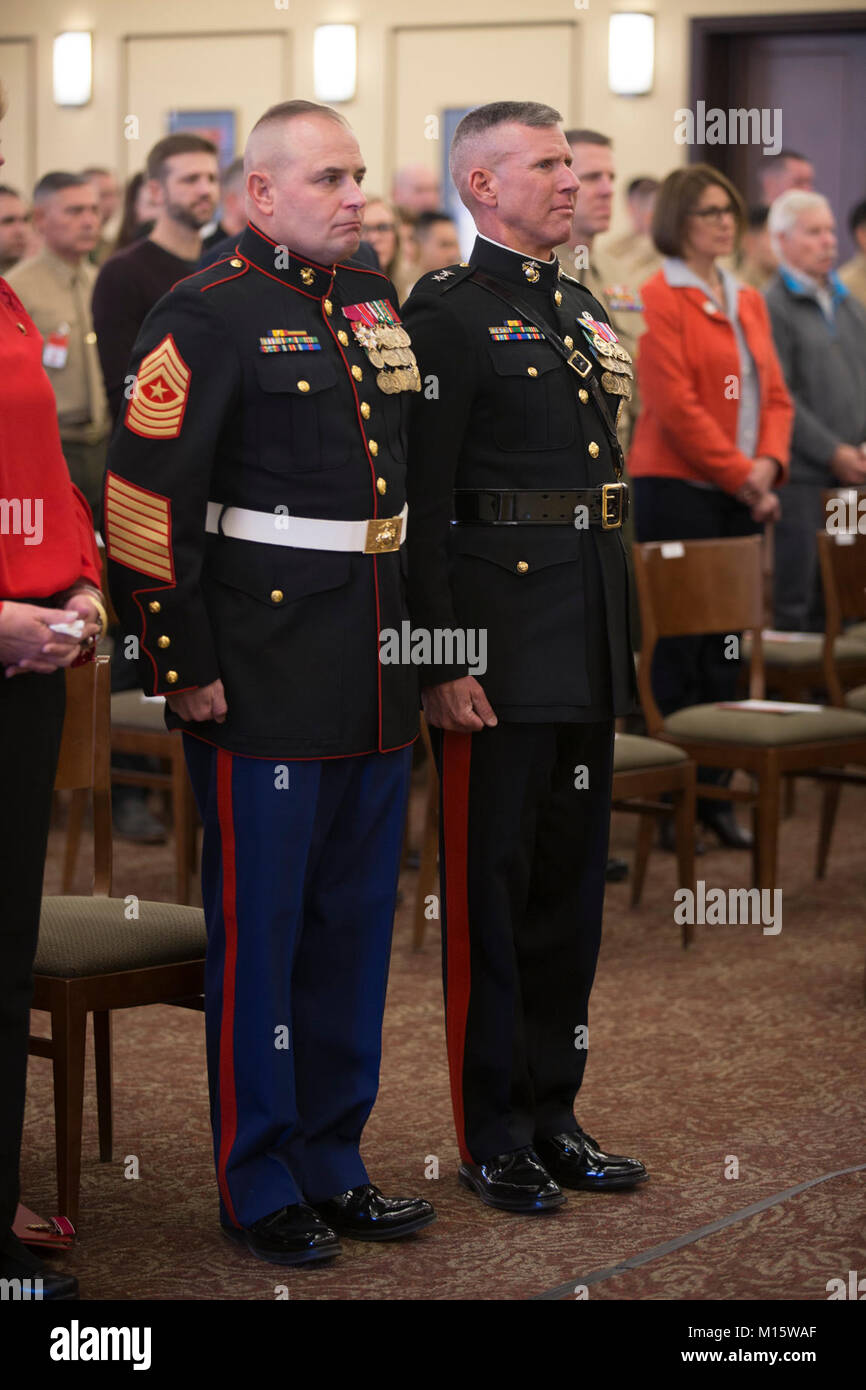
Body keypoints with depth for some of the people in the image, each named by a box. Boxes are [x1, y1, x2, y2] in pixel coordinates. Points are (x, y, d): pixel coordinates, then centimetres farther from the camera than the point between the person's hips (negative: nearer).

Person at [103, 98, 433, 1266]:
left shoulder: (378, 305, 13)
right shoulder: (208, 317, -10)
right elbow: (145, 501, -14)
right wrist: (182, 667, -15)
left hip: (379, 683, 7)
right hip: (265, 686, -7)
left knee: (357, 926, 14)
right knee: (260, 931, 3)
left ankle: (335, 1163, 26)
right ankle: (262, 1187, 15)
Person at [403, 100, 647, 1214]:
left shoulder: (583, 312, 16)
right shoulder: (447, 316, -9)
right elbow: (420, 506, -14)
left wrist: (623, 641, 18)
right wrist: (442, 664, -18)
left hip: (587, 651, 8)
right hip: (499, 643, -8)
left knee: (571, 883, 13)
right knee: (489, 887, 1)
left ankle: (553, 1114, 23)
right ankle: (491, 1135, 10)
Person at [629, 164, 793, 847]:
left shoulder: (748, 301, 16)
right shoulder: (659, 299, -7)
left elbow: (774, 394, 13)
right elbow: (675, 407, -15)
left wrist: (767, 464, -5)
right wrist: (740, 476, -14)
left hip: (740, 493, 7)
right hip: (676, 486, -7)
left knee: (726, 645, 9)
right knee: (676, 647, -4)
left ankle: (712, 792, 16)